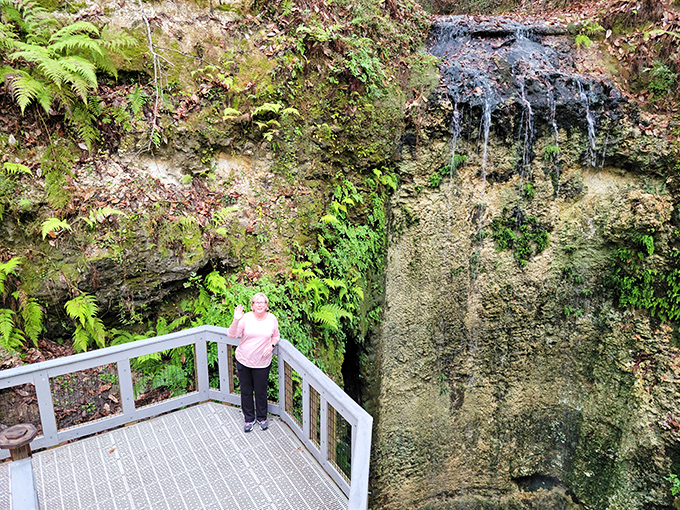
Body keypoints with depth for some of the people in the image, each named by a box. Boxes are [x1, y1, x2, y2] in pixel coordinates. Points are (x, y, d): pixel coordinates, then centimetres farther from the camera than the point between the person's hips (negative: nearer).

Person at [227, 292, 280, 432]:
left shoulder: (272, 319, -3)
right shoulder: (246, 318, -10)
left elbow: (276, 336, 11)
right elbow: (231, 335, -15)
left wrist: (271, 346, -8)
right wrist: (236, 320, -30)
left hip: (262, 363, 0)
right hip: (243, 361, 0)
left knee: (261, 391, 11)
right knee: (246, 391, 13)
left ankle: (262, 417, 33)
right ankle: (248, 418, 32)